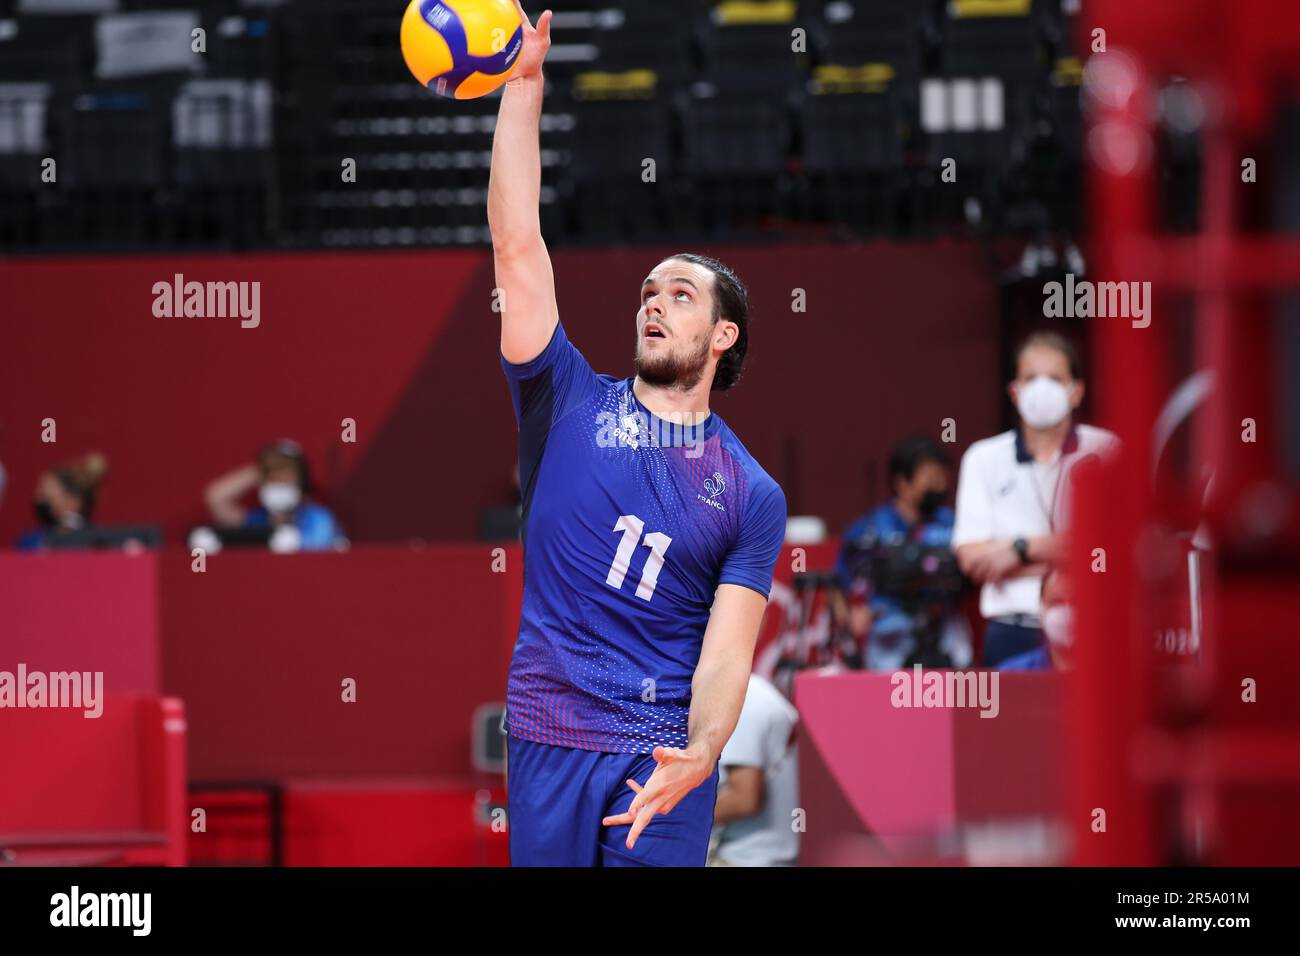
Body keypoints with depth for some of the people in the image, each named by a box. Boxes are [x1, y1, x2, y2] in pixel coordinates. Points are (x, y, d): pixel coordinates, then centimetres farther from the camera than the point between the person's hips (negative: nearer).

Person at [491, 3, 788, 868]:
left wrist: (699, 757, -24)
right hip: (547, 742, 1)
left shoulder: (751, 495, 5)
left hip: (663, 760, -1)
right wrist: (525, 84, -7)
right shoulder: (571, 405, 8)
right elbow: (518, 245, 0)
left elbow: (727, 651, -4)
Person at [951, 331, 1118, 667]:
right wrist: (1057, 552, -6)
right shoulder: (984, 459, 10)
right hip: (1013, 634, 1)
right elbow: (972, 558, 0)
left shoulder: (1102, 451, 5)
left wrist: (1020, 549, -5)